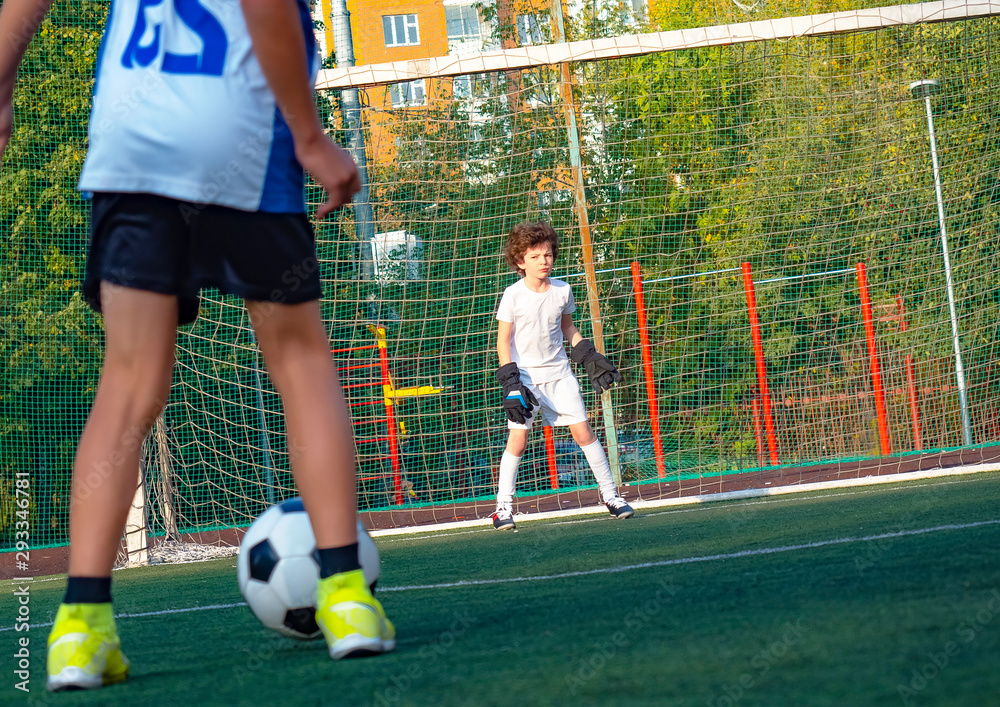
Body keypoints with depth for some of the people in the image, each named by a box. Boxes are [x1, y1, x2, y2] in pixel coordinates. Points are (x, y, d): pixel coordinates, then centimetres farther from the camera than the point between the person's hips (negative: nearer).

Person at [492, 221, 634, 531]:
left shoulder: (562, 291, 2)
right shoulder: (513, 296, -10)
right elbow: (503, 341, -6)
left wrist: (591, 358, 12)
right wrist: (511, 381, -13)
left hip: (558, 372, 3)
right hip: (524, 375, -3)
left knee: (583, 432, -1)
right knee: (518, 439, -10)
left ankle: (610, 494, 11)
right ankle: (503, 505, 0)